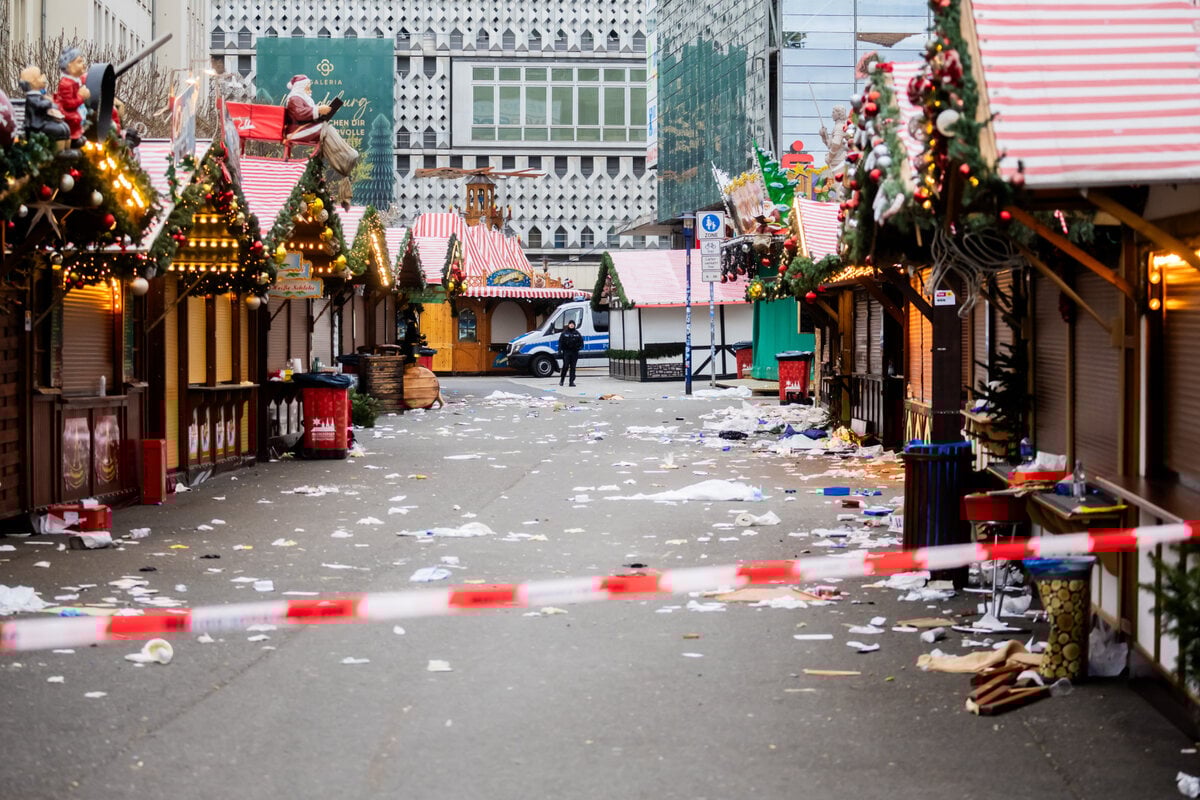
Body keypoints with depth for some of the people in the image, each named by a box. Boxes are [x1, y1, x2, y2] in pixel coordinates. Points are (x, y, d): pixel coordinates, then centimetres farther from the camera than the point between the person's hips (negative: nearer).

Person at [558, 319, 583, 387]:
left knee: (573, 367, 2)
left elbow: (581, 341, 12)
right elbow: (560, 342, 2)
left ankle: (572, 381, 5)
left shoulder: (577, 333, 10)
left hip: (574, 352, 2)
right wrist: (559, 350, -9)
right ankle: (562, 380, 8)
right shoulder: (564, 333, 5)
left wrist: (580, 346, -9)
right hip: (566, 352, -2)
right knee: (565, 366, -8)